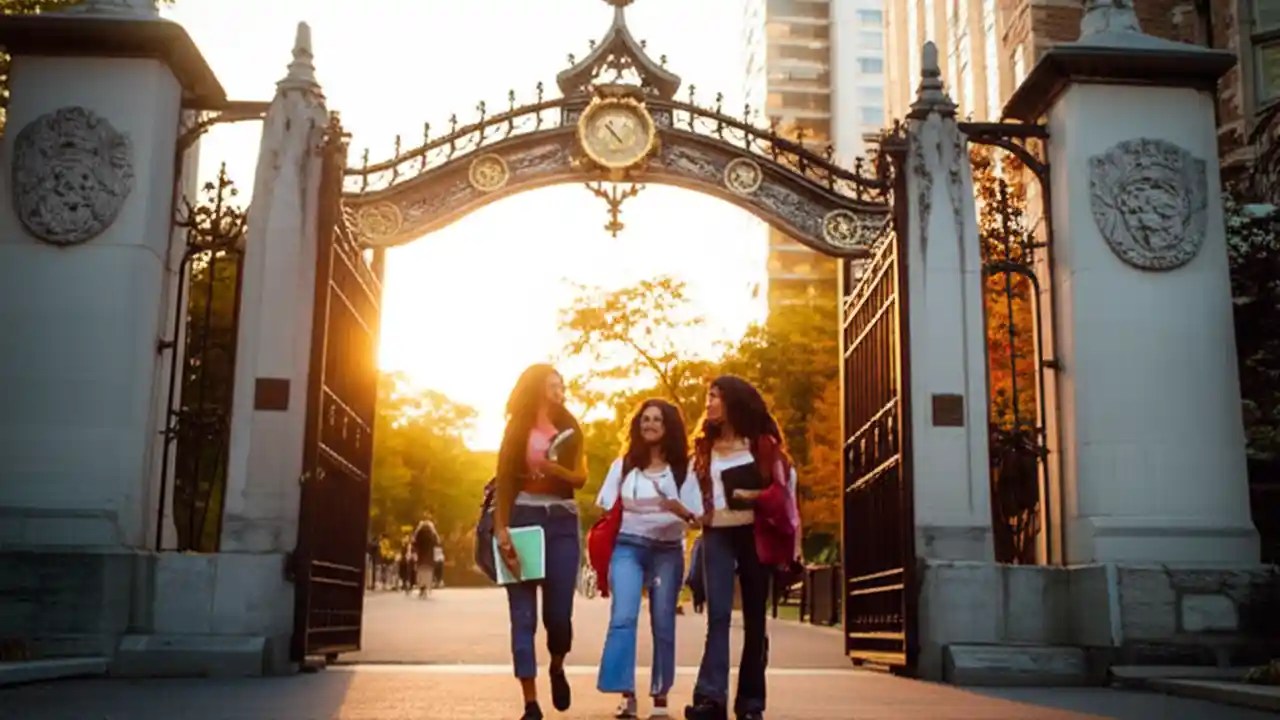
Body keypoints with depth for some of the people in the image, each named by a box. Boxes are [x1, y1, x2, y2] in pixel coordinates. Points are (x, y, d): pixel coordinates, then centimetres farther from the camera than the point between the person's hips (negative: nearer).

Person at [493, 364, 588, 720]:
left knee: (559, 611, -1)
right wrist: (500, 528, -13)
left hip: (561, 523, 3)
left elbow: (580, 478, 6)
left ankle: (557, 669, 31)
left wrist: (554, 468, -15)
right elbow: (503, 479, -3)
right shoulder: (518, 427, 4)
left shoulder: (569, 429, 14)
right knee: (523, 614, -4)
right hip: (523, 519, -2)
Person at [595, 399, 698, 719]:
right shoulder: (623, 464, 10)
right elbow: (606, 510, 9)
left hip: (668, 551, 0)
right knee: (623, 617, -16)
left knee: (663, 623, 2)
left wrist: (681, 510, -19)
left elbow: (695, 515, 3)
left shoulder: (682, 467, 6)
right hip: (628, 547, 0)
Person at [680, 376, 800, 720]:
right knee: (718, 614, -12)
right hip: (717, 535, 1)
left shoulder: (763, 443, 5)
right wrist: (694, 512, -11)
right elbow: (693, 488, 8)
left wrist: (756, 497, -17)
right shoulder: (704, 446, 14)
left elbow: (783, 488, 1)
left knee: (754, 618, 3)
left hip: (755, 534, -1)